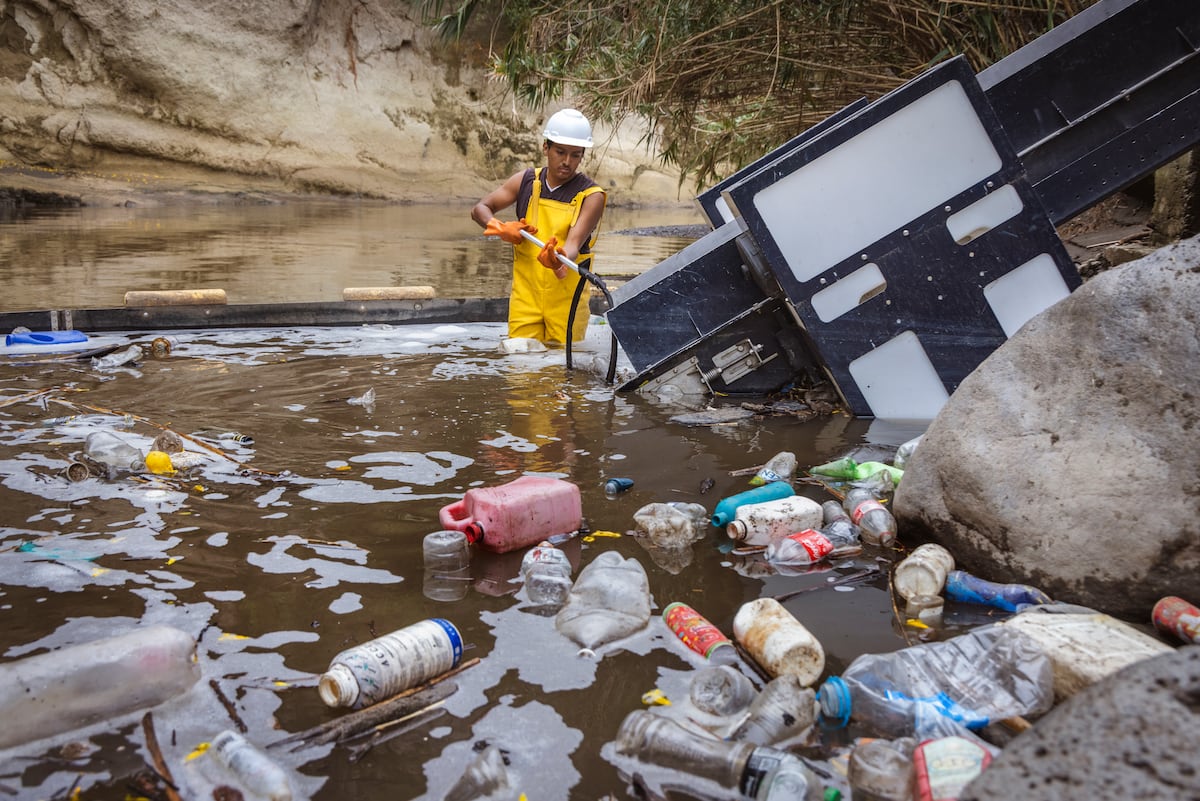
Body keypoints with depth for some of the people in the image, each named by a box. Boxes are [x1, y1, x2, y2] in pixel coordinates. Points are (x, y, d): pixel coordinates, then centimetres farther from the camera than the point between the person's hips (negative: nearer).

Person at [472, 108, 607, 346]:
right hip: (525, 297, 2)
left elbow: (574, 242, -21)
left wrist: (559, 260, -44)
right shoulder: (527, 181, 3)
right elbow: (480, 209, 7)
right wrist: (499, 228, -15)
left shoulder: (591, 195, -7)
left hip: (566, 300, -2)